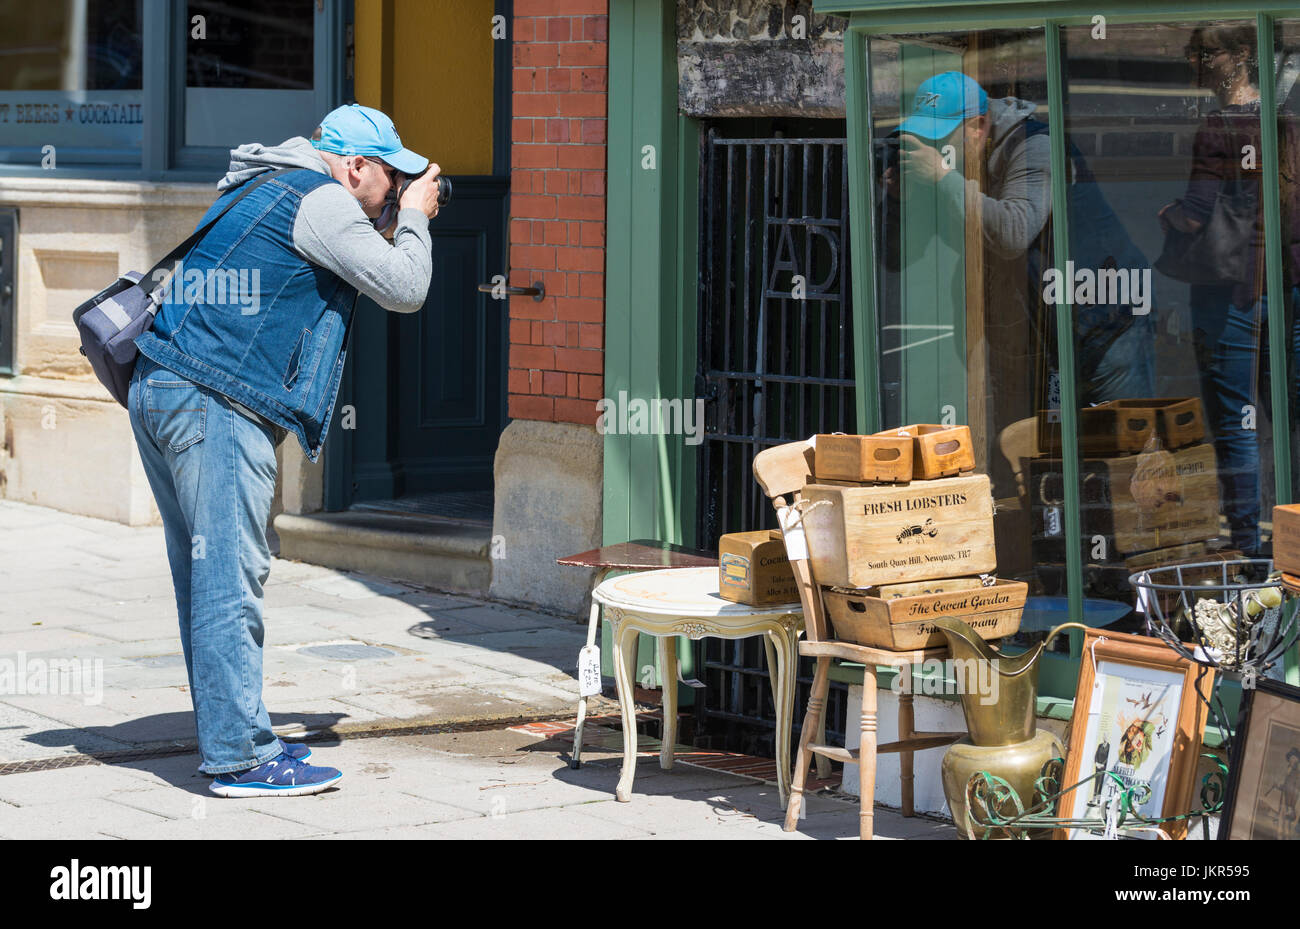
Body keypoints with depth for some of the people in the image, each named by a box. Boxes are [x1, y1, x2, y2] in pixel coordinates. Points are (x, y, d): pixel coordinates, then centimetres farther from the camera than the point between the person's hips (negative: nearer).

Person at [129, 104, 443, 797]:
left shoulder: (264, 188, 23)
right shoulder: (320, 199, -6)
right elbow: (403, 291, -8)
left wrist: (400, 222, 25)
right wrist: (415, 219, 9)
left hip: (158, 390, 10)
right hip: (215, 402, -10)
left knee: (206, 577, 13)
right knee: (230, 578, -9)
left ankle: (229, 737, 19)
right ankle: (239, 758, -8)